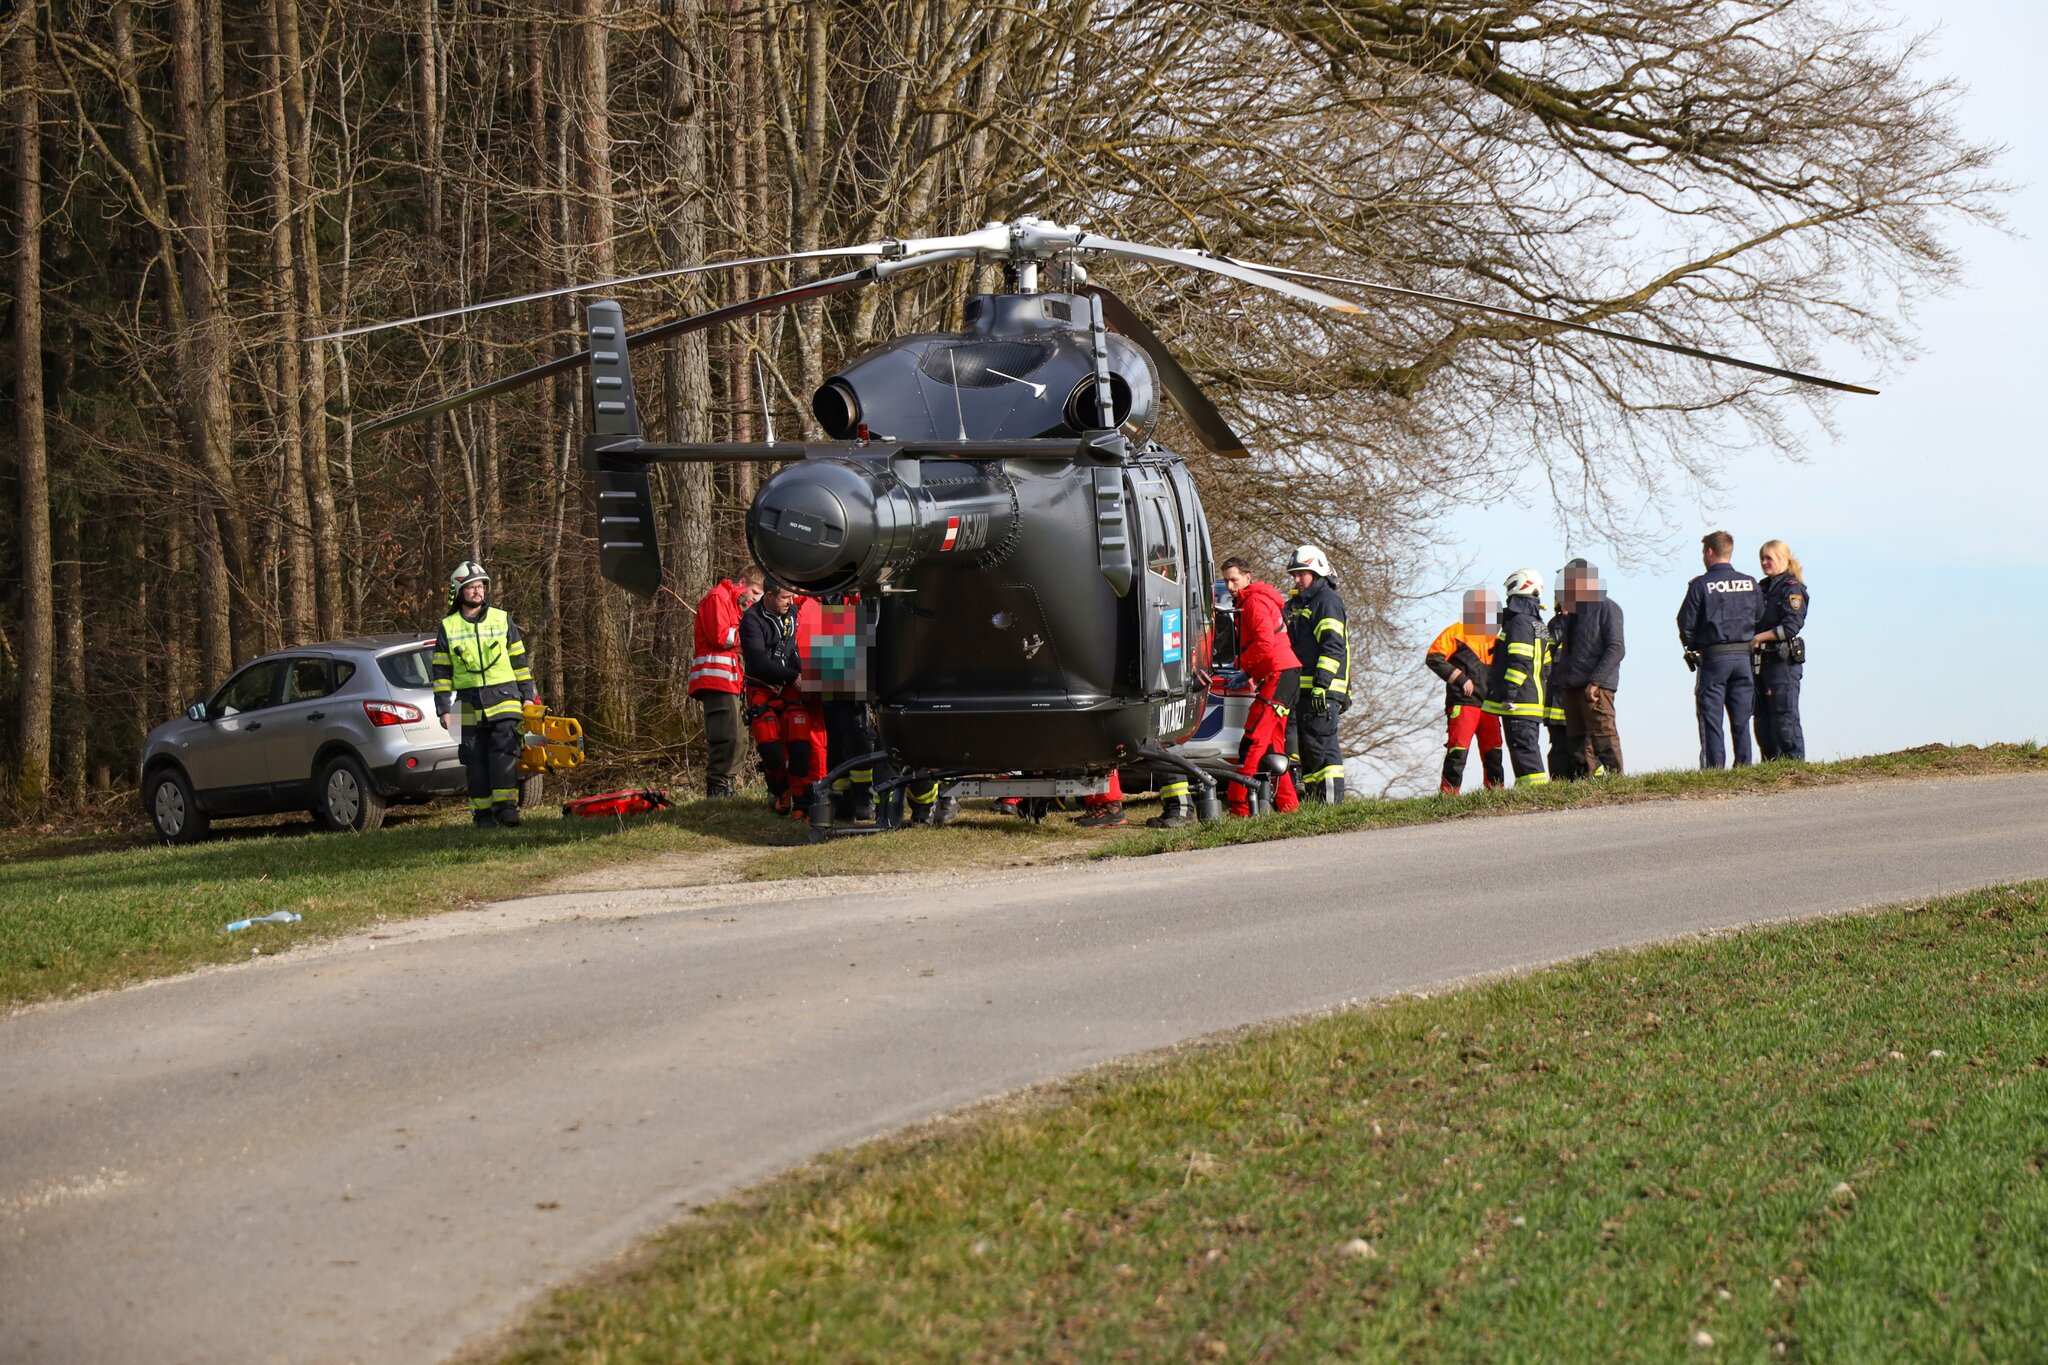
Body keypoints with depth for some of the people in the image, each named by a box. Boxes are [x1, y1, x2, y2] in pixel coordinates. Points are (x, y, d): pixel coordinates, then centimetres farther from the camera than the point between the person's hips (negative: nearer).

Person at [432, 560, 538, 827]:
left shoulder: (502, 620, 9)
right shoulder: (448, 628, 8)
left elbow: (519, 661, 12)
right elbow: (441, 672, 9)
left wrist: (527, 696, 7)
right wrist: (443, 708, 3)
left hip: (504, 698, -1)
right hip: (468, 703, 1)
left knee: (504, 753, -12)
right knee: (476, 760, 1)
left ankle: (506, 806, -12)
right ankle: (482, 811, 6)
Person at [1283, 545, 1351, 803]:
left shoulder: (1327, 600, -5)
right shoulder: (1296, 603, 23)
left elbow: (1333, 646, -15)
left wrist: (1321, 684, -22)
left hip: (1322, 689, -9)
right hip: (1299, 689, 9)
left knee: (1320, 742, -12)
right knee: (1299, 744, 9)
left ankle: (1332, 798, -12)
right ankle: (1310, 798, 13)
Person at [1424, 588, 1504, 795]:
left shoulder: (1492, 636, 21)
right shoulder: (1456, 632, 0)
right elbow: (1433, 658, -8)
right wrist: (1460, 678, -13)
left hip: (1488, 703, 7)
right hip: (1463, 702, -7)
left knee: (1493, 748, 7)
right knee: (1459, 747, -13)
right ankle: (1449, 790, -10)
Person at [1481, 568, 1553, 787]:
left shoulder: (1519, 623, -10)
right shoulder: (1540, 627, 20)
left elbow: (1519, 663, -19)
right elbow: (1546, 668, 22)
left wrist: (1508, 694, -20)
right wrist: (1545, 704, 23)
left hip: (1518, 703, -9)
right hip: (1535, 701, 9)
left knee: (1522, 746, -12)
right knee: (1530, 746, 11)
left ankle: (1534, 785, -18)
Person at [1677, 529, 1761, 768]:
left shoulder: (1701, 585, -8)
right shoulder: (1750, 583, 4)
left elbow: (1686, 624, -5)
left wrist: (1692, 649, 11)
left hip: (1712, 658, -4)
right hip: (1744, 657, 4)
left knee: (1711, 719, 0)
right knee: (1741, 719, 9)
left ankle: (1714, 768, -5)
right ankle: (1743, 765, 7)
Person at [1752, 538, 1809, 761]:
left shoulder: (1792, 588, -5)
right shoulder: (1762, 588, 17)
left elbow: (1791, 627, -15)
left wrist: (1759, 637, -16)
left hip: (1784, 661, -8)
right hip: (1761, 662, 8)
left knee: (1785, 718, -10)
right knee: (1763, 720, 8)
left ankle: (1796, 764, -7)